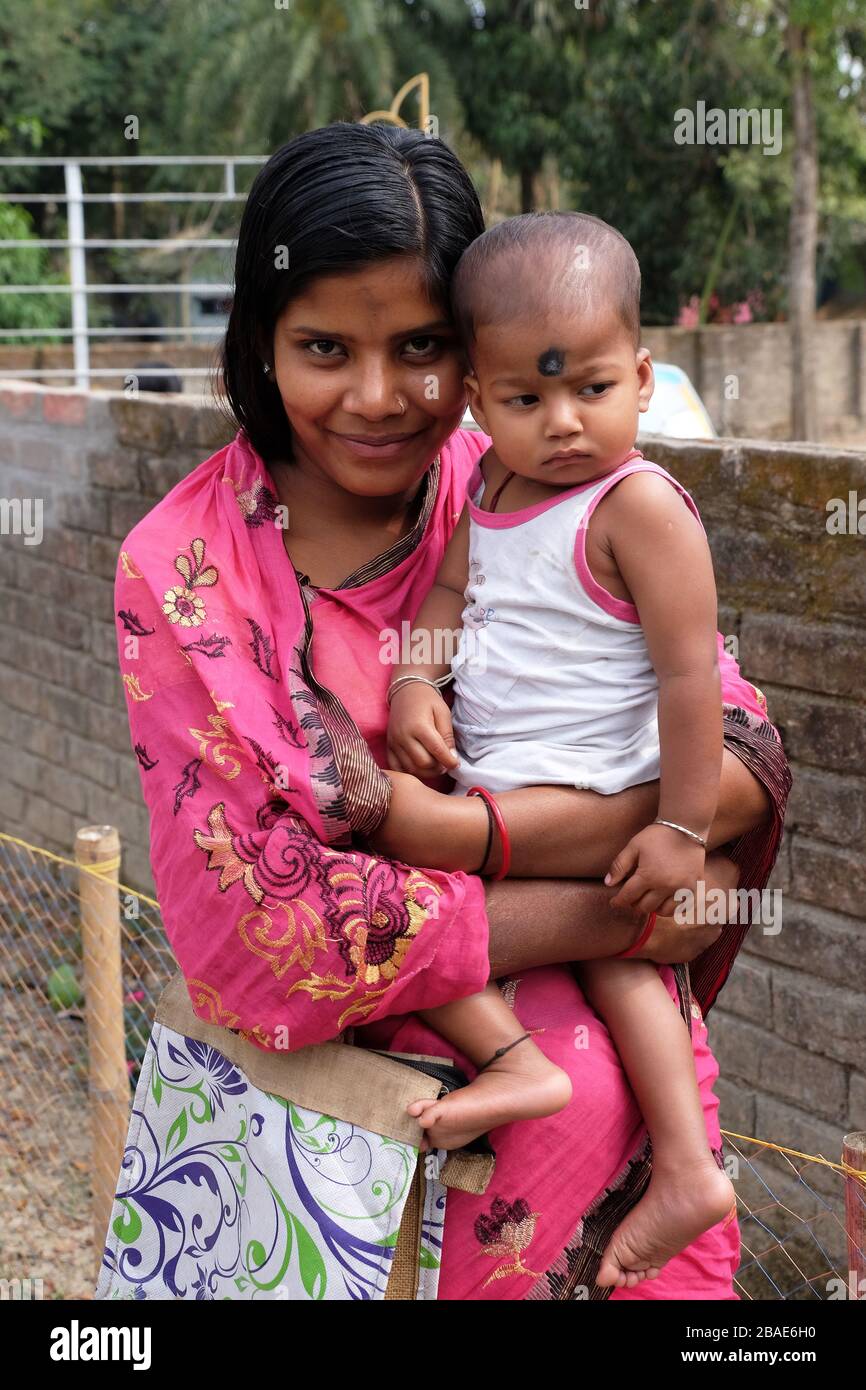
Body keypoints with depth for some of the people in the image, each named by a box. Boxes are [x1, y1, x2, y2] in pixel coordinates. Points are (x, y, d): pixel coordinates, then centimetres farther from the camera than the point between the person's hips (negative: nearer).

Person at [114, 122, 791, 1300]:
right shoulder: (184, 570, -6)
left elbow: (744, 758, -6)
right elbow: (237, 924, -13)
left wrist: (457, 826, -20)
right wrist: (608, 909, -17)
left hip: (603, 1016, 2)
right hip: (330, 1060, -2)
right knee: (582, 1085, -20)